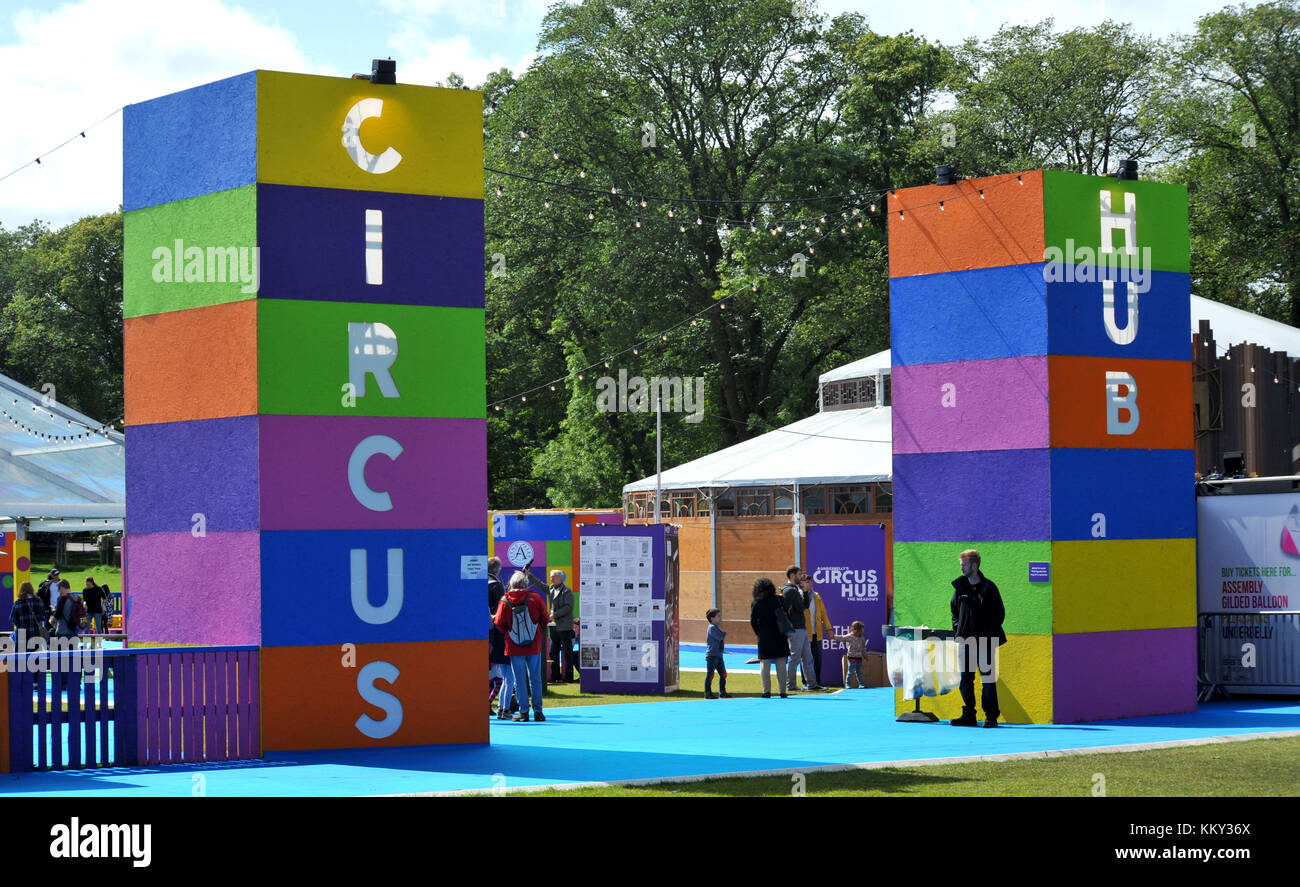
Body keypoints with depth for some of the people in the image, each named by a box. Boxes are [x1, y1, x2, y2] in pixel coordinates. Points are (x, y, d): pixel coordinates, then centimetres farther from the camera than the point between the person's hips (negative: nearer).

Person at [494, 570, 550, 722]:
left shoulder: (505, 601, -6)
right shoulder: (535, 598, -4)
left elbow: (499, 624, -6)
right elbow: (545, 619, 0)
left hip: (514, 647, -1)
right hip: (534, 646, 1)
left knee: (520, 680, 4)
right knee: (535, 678, 9)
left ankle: (523, 711, 4)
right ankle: (537, 711, 10)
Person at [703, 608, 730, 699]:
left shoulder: (717, 627, 15)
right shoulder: (712, 628, -15)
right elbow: (720, 637, -23)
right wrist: (724, 632, -7)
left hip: (719, 655, 10)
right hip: (712, 655, -10)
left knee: (723, 674, 11)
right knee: (710, 674, -3)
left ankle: (722, 692, 20)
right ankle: (708, 693, 2)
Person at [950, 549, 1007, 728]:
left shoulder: (988, 587, -5)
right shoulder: (960, 587, 7)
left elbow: (999, 614, -3)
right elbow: (954, 611, 16)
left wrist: (986, 634, -11)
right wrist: (958, 633, 3)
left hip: (985, 642, -4)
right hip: (966, 640, 4)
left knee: (987, 679, -2)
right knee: (965, 679, 5)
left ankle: (991, 717, 2)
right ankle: (968, 716, 12)